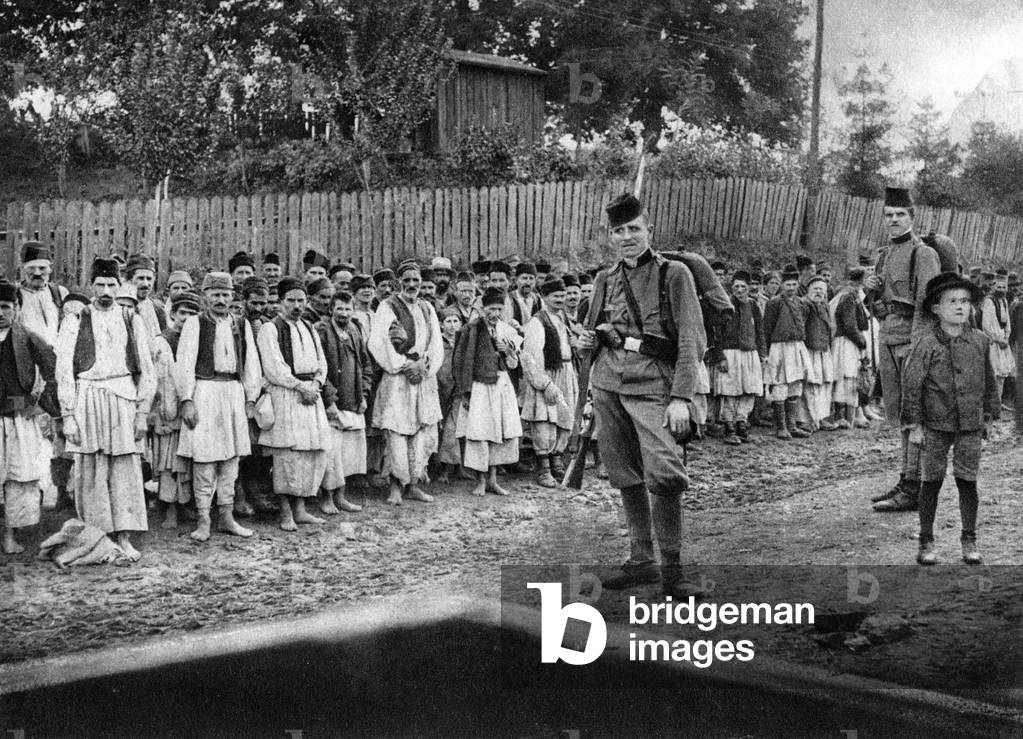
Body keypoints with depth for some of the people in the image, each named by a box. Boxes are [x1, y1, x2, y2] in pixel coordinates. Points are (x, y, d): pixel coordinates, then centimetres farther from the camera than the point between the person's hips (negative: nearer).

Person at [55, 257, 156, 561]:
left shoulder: (132, 320, 9)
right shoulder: (75, 322, 5)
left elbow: (146, 370, 9)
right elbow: (64, 371, 2)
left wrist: (142, 412, 1)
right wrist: (69, 415, -5)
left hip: (124, 398, 1)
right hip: (87, 399, -1)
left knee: (126, 469, -1)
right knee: (90, 473, 1)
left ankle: (124, 539, 4)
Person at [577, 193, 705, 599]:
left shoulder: (673, 274, -1)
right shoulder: (605, 281, 13)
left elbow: (692, 341, -7)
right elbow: (591, 332, 27)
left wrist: (680, 398, -16)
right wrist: (586, 342, 2)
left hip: (652, 387, -5)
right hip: (607, 385, 5)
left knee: (664, 474, -16)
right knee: (626, 477, 8)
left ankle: (672, 570, -7)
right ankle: (640, 560, 19)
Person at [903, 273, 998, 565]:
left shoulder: (980, 341, 2)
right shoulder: (925, 343, -9)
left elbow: (989, 380, 15)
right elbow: (911, 384, -6)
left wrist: (989, 414, 17)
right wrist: (913, 425, -7)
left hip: (970, 425, 2)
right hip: (935, 424, -2)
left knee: (967, 481, 6)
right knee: (931, 481, 4)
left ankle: (969, 541, 19)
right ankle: (926, 542, 14)